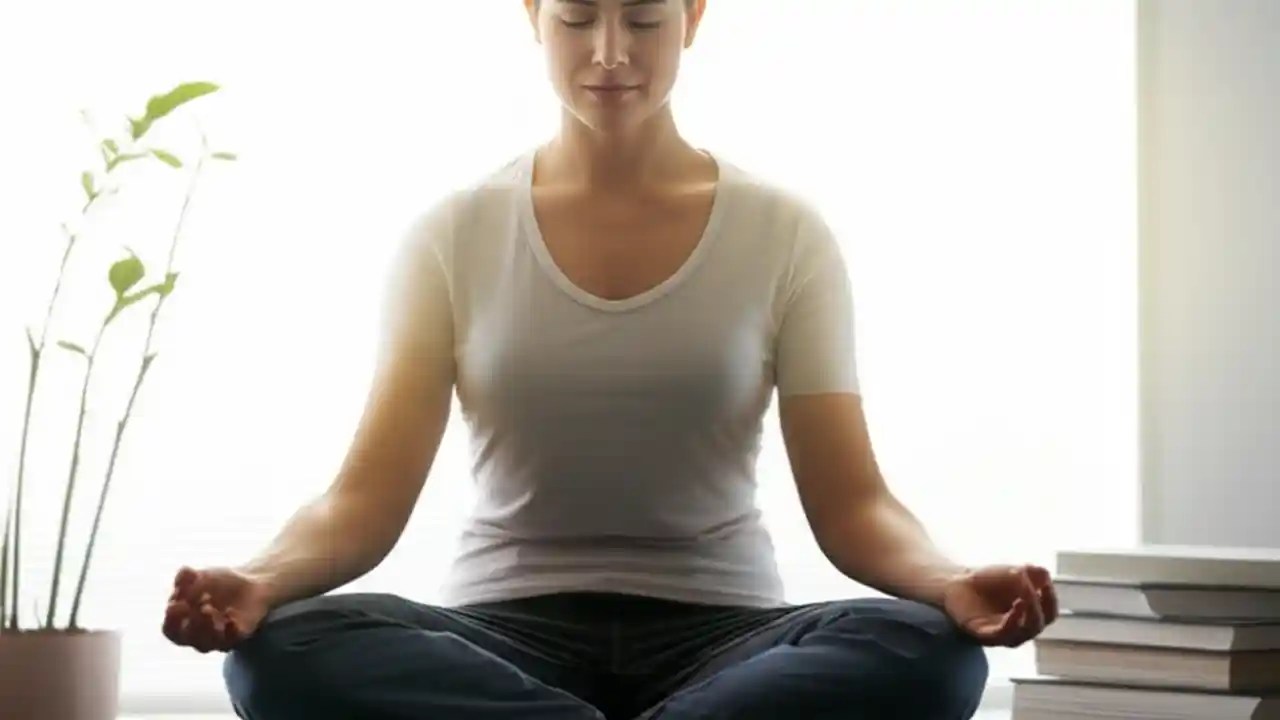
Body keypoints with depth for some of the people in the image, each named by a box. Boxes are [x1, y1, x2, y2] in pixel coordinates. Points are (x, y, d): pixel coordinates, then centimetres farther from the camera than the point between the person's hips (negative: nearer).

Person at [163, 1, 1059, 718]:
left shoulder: (783, 233, 2)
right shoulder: (457, 234, 2)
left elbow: (849, 501, -3)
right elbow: (371, 490, -6)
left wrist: (953, 584, -26)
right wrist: (262, 580, -28)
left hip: (717, 633, 0)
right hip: (510, 635, 0)